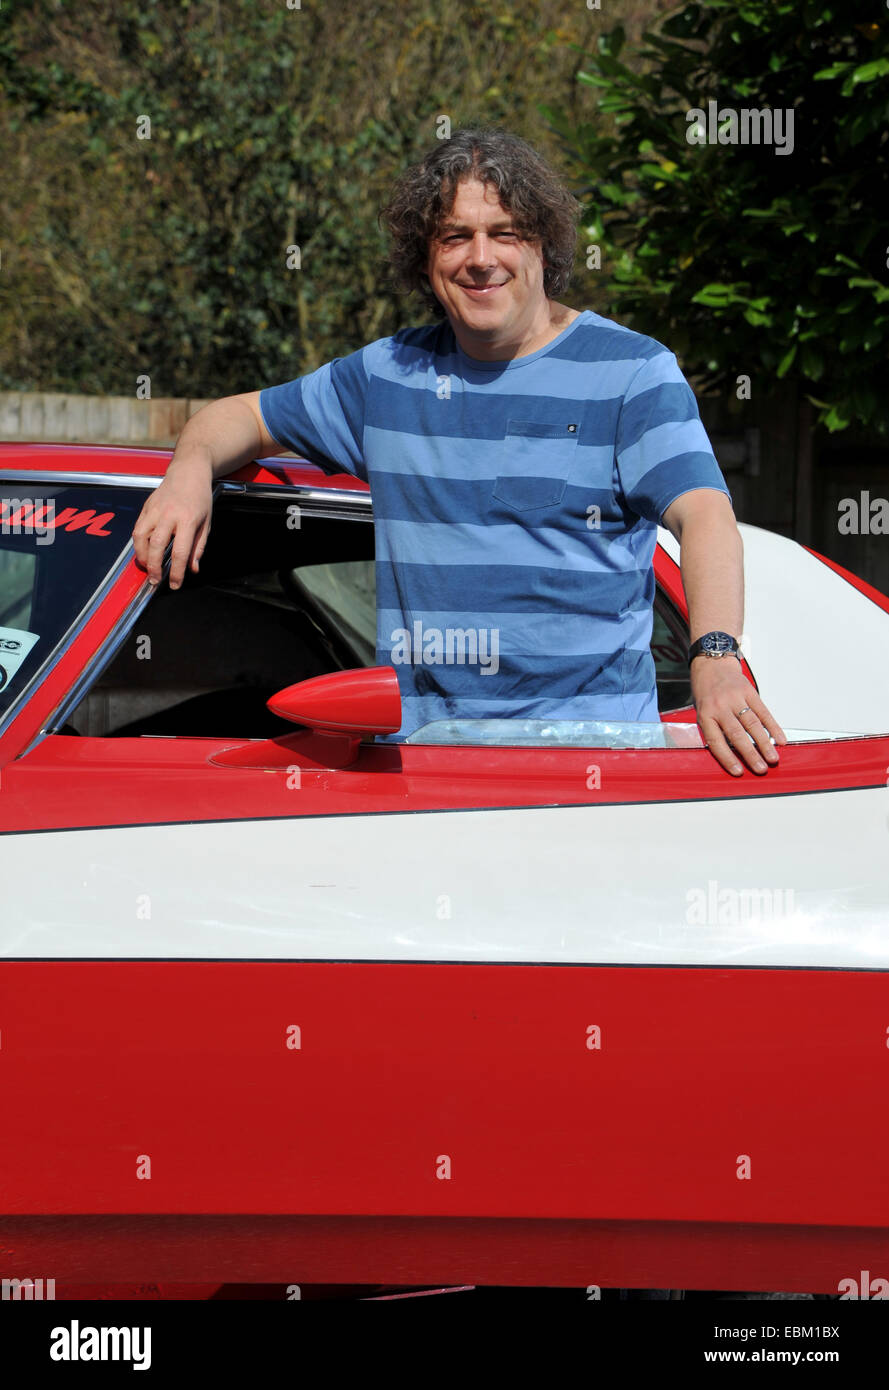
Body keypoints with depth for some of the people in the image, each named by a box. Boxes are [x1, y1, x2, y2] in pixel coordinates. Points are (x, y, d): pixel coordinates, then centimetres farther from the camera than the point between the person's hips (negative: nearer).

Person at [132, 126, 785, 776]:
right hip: (416, 744, 3)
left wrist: (715, 658, -31)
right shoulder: (391, 373, 17)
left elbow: (704, 514, -12)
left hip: (585, 729, -3)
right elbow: (245, 416, 29)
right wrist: (191, 470, 3)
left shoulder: (632, 370, 3)